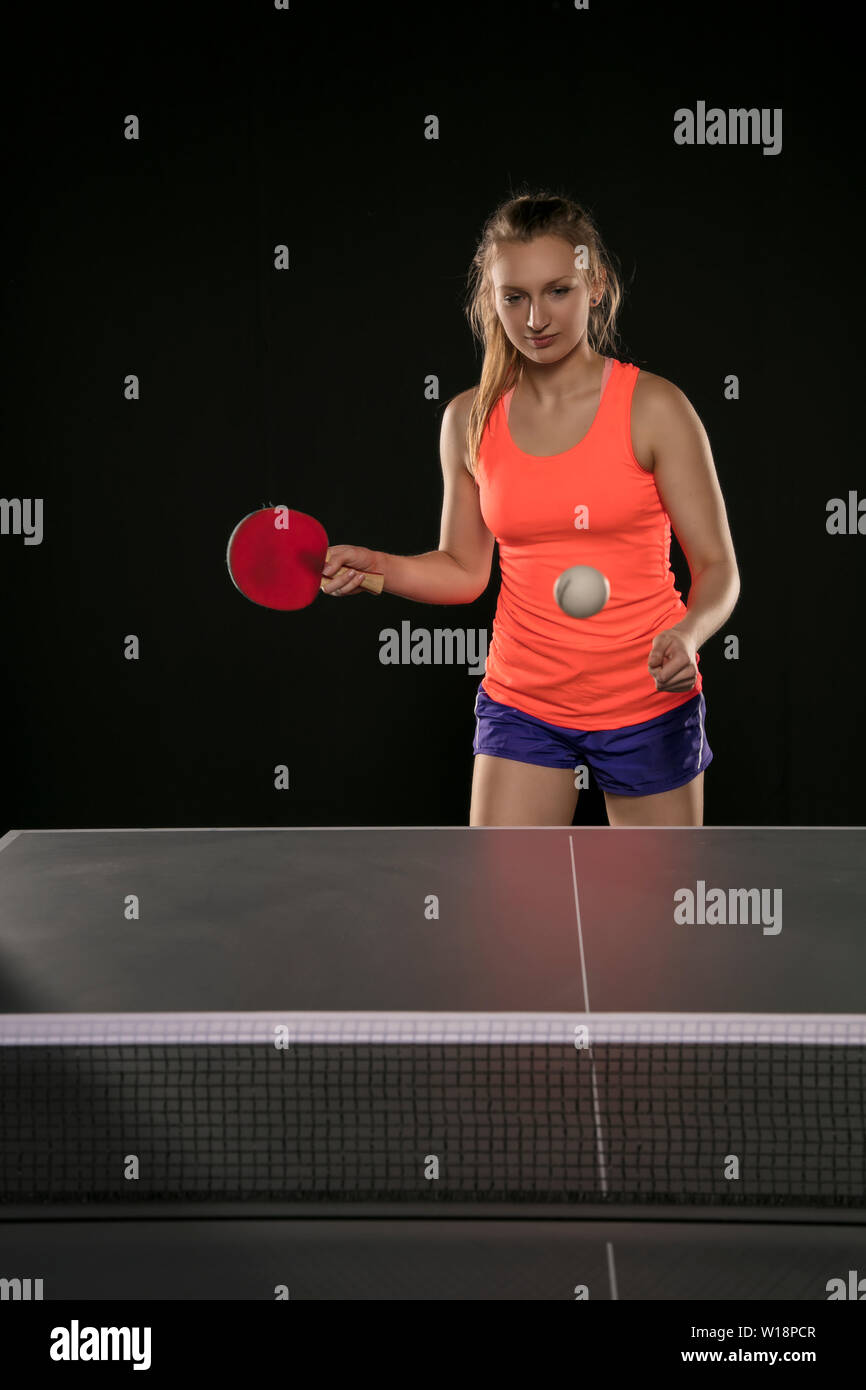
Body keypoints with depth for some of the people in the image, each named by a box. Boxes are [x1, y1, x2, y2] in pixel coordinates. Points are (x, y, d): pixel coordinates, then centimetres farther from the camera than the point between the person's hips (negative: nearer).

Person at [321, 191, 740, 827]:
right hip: (522, 704, 2)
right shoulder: (469, 420, 1)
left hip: (647, 705, -2)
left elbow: (718, 567, -7)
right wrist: (377, 566, -7)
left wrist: (688, 635, -27)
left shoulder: (653, 407, -9)